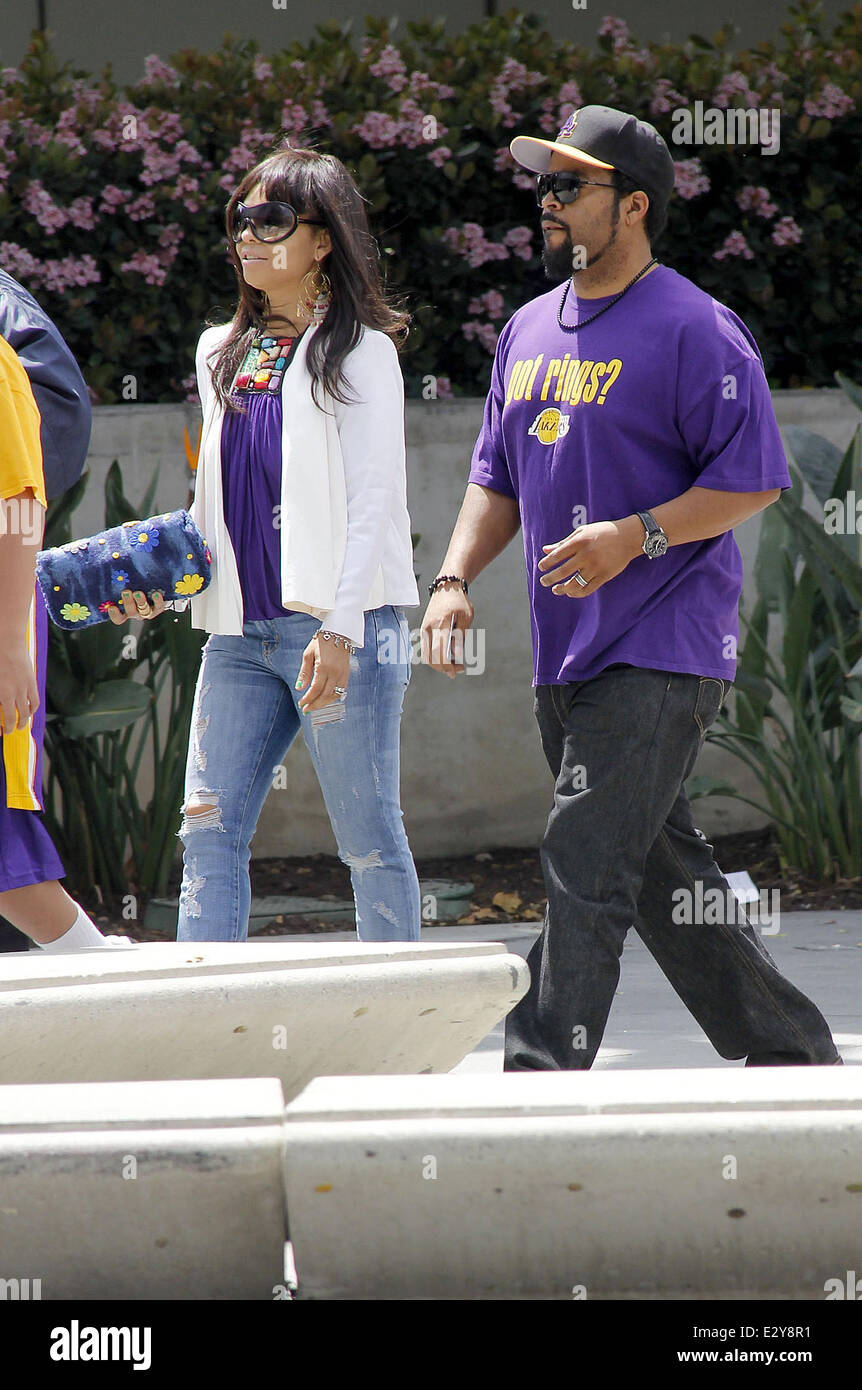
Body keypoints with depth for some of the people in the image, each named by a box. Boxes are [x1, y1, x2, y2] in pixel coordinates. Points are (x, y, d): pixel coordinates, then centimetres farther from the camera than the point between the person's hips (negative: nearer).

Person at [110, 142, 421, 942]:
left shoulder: (359, 352, -2)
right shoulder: (222, 354, 17)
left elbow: (373, 501, -9)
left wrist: (341, 629, -19)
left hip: (339, 625, -6)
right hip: (239, 630, 6)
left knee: (368, 839, -1)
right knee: (208, 832, -2)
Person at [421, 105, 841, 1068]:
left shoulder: (694, 331, -9)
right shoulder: (530, 331, 16)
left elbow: (752, 482, -11)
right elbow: (497, 479, 22)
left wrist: (637, 536, -22)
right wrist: (455, 577, 6)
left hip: (662, 652, -8)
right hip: (566, 655, 8)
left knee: (584, 869, -15)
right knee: (663, 871, 13)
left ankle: (540, 1081, -17)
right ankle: (788, 1049, 26)